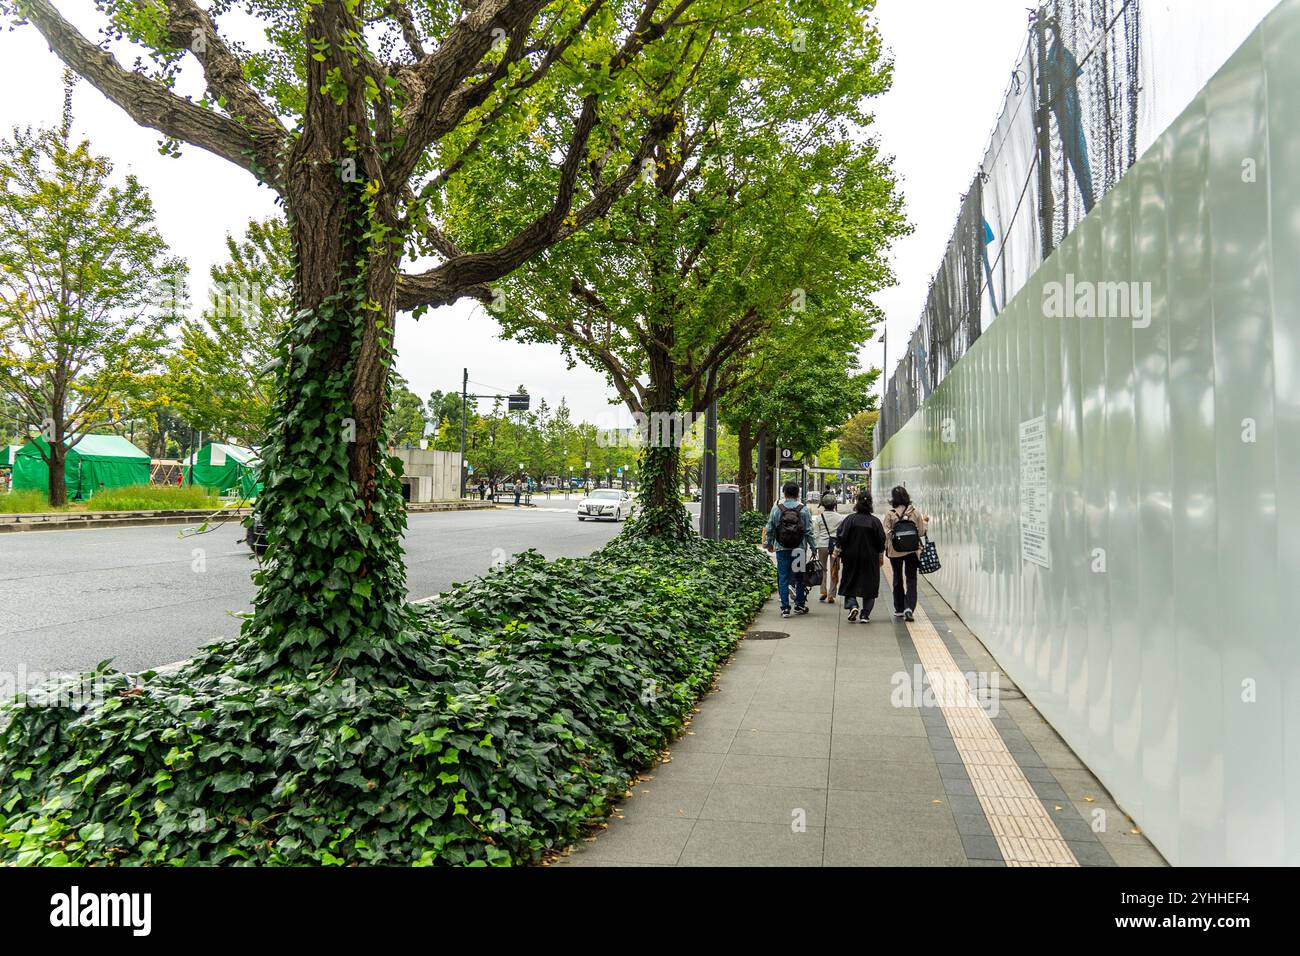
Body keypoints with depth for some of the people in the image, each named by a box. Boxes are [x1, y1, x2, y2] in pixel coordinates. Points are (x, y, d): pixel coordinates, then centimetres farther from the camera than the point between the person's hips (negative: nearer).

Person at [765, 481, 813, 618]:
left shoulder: (777, 507, -1)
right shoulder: (804, 509, -4)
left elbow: (770, 528, 4)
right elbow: (809, 531, -4)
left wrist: (769, 543, 18)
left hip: (781, 548, 0)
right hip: (799, 549, 0)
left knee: (783, 577, 4)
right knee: (799, 576, 13)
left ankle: (785, 607, 1)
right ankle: (799, 605, 20)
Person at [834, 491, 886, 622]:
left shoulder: (850, 519, -8)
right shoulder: (875, 521, -3)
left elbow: (841, 538, -10)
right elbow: (881, 542, 1)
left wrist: (837, 551, 3)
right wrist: (881, 557, 12)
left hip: (851, 557, -1)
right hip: (870, 559, 1)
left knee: (849, 584, 12)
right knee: (869, 586, 9)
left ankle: (852, 606, -10)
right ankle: (865, 614, 7)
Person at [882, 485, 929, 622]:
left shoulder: (890, 513, -10)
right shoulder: (915, 512, -4)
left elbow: (886, 534, -12)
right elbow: (921, 532, 1)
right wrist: (925, 521, 18)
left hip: (895, 551, 0)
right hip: (912, 551, 1)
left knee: (898, 579, 15)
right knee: (911, 580, 3)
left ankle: (899, 609, 21)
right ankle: (909, 608, -14)